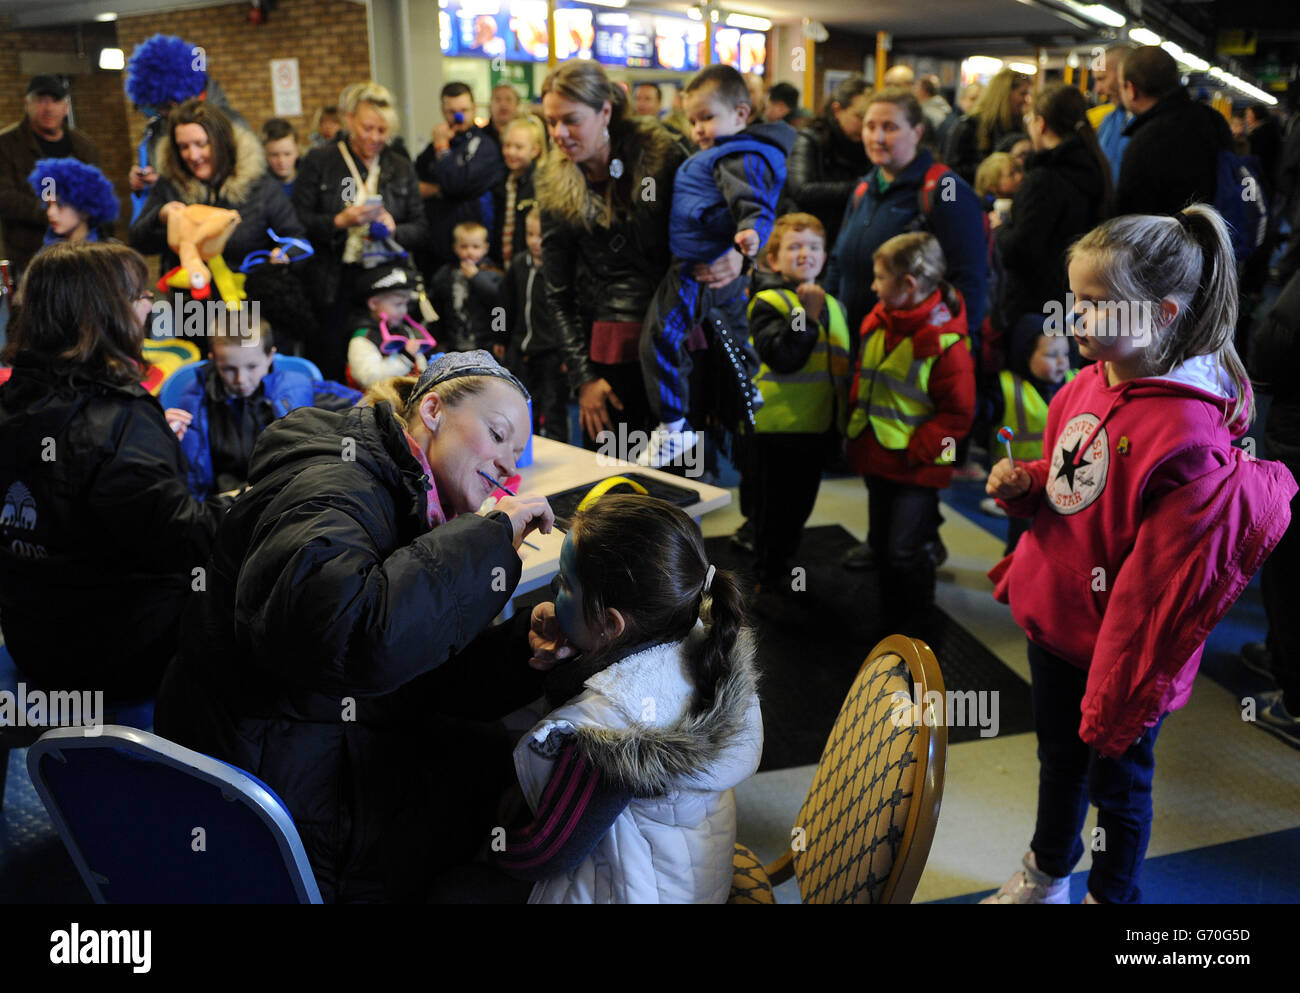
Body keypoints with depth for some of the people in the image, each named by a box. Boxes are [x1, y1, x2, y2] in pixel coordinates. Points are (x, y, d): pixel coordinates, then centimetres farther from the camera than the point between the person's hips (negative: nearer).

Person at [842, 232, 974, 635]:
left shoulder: (945, 343, -19)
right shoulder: (878, 323, 4)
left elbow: (957, 413, -15)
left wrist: (914, 450, -18)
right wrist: (856, 429, 11)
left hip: (917, 467, -8)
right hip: (876, 458, 8)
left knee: (905, 550, -3)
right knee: (883, 543, 19)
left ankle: (916, 623, 17)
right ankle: (890, 614, 36)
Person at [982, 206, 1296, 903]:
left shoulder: (1188, 434, -27)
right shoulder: (1086, 387, -1)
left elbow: (1167, 580, -24)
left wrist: (1117, 699, -20)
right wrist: (1023, 483, -6)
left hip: (1122, 649, -8)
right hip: (1051, 621, 8)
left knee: (1117, 782, 15)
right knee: (1058, 760, 27)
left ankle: (1112, 895, 40)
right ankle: (1046, 878, 50)